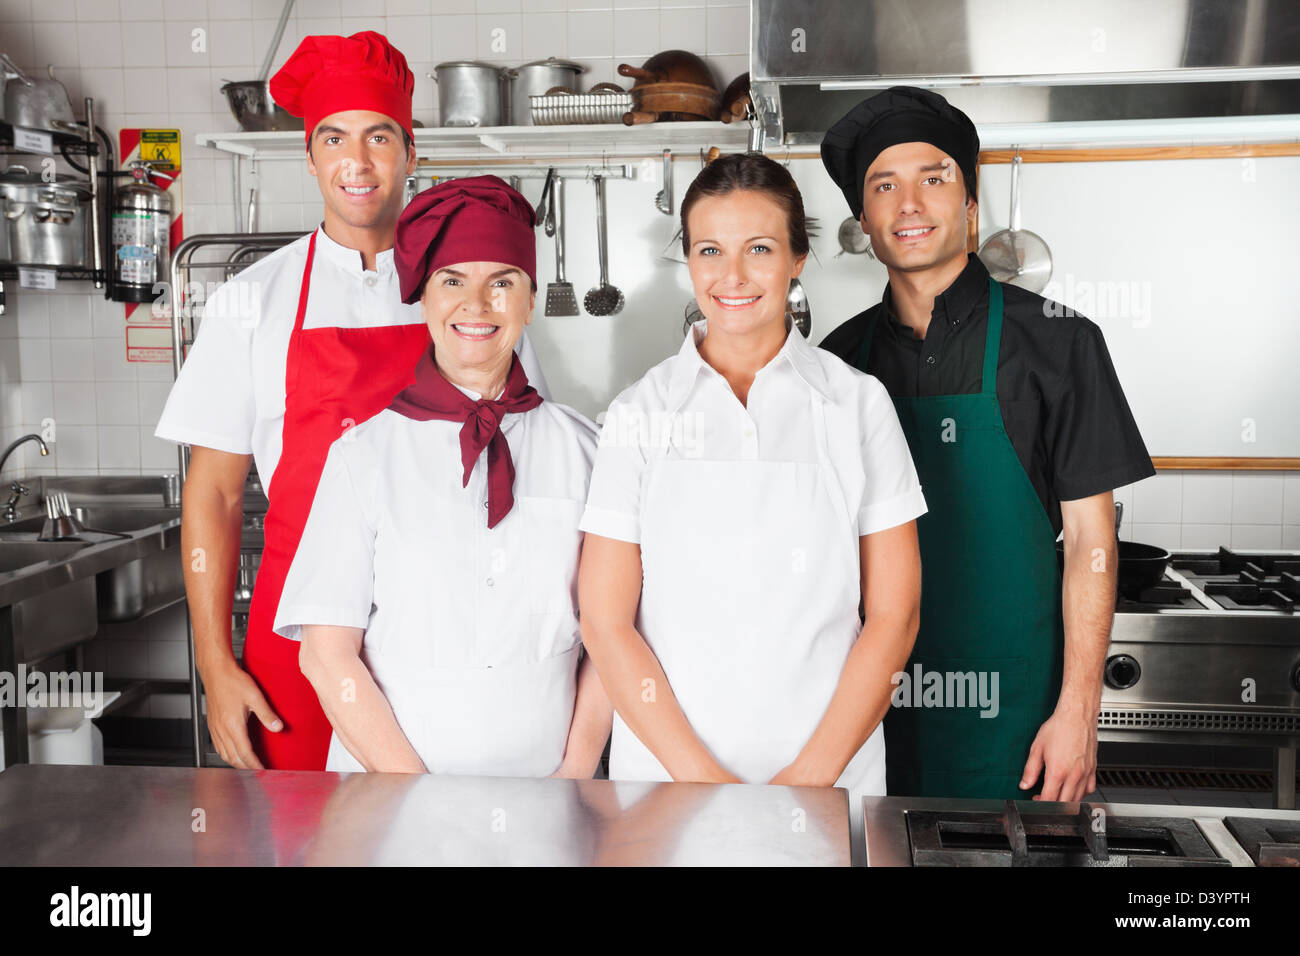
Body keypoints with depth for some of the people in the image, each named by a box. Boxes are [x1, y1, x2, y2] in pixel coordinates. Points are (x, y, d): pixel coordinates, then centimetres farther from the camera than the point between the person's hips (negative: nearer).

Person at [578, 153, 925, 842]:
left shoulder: (858, 405, -1)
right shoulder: (641, 412, -1)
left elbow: (893, 613, -2)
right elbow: (605, 623, -4)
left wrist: (813, 774, -10)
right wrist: (700, 775, -11)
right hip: (665, 777, 0)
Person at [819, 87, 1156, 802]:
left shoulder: (1054, 341, -3)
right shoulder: (841, 357, 5)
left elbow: (1090, 538, -5)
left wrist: (1079, 710, -10)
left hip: (1009, 704, -2)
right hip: (872, 698, 3)